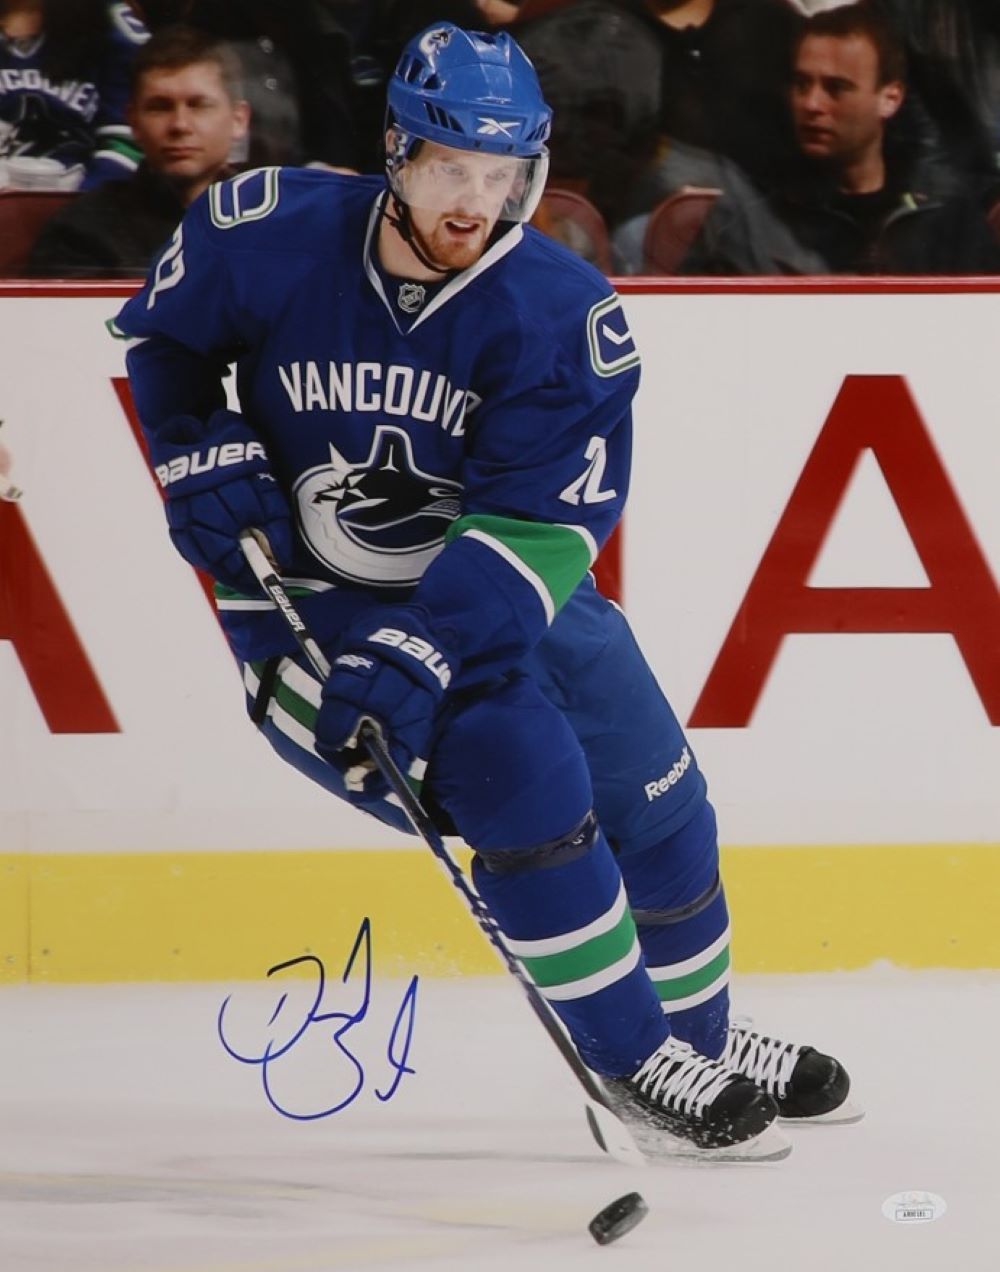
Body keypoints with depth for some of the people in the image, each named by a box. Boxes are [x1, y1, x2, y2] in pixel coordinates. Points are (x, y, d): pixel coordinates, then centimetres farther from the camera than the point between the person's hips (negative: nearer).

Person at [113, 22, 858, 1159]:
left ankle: (702, 1042, 34)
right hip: (306, 598, -3)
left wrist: (425, 652, -36)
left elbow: (539, 523, -25)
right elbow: (161, 336, 5)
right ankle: (634, 1064, -8)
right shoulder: (270, 236, -17)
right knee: (515, 766, -23)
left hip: (498, 594, 3)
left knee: (656, 797, 7)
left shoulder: (563, 313, -18)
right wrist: (202, 461, -11)